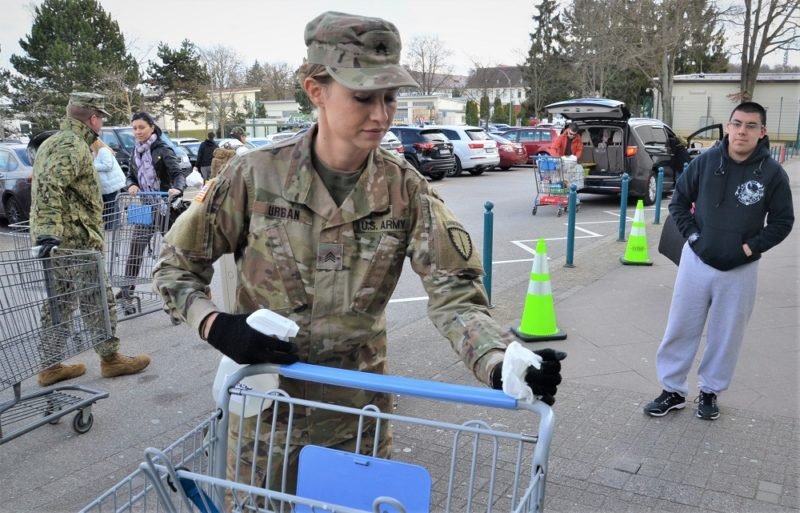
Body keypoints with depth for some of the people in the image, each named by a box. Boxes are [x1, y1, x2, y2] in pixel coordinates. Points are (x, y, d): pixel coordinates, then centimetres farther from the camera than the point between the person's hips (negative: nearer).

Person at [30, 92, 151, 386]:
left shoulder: (55, 142, 18)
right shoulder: (73, 145, -15)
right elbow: (49, 186, -29)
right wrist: (50, 232, -36)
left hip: (58, 240, 10)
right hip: (75, 239, -10)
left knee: (58, 302, 13)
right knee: (100, 299, 2)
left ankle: (50, 367, 19)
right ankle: (111, 359, 13)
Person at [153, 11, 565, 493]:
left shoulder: (406, 190, -11)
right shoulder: (255, 176, -15)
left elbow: (454, 293, -18)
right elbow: (175, 266, -4)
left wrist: (501, 365, -36)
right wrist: (216, 326, -23)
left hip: (360, 410, 2)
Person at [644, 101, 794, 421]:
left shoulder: (772, 173, -9)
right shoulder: (705, 162, -6)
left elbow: (782, 221, 0)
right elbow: (679, 201, 5)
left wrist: (751, 247, -8)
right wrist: (692, 235, -5)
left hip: (740, 270, 0)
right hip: (697, 261, 1)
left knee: (726, 335, 11)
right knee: (680, 328, 7)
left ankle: (710, 391, 29)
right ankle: (673, 390, 21)